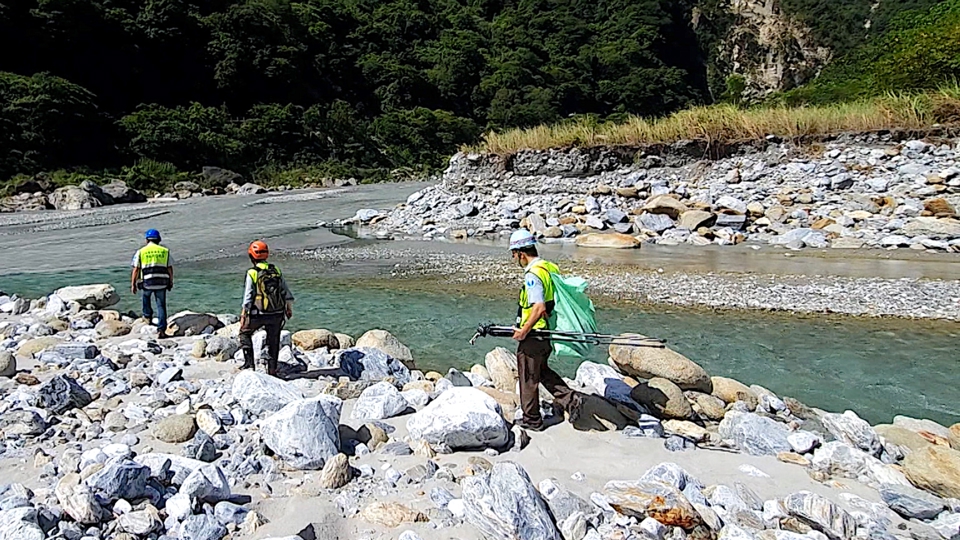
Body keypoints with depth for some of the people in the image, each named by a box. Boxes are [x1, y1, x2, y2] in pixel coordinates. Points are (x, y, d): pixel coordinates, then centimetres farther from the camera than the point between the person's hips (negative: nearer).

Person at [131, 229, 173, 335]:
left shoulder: (140, 252, 3)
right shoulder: (165, 251, 7)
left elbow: (136, 270, 0)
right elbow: (170, 269, 7)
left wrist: (133, 284, 6)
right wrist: (171, 282, 17)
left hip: (147, 282, 0)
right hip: (162, 283, 0)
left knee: (146, 296, 32)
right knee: (161, 305, 6)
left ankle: (148, 316, 40)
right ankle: (162, 328, 1)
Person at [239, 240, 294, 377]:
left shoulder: (252, 273, -8)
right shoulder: (276, 271, 4)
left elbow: (248, 297, -9)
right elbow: (286, 292, 8)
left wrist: (243, 315, -4)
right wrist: (289, 308, 20)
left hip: (258, 314, -3)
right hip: (277, 314, 3)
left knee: (245, 333, 20)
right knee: (273, 341, 13)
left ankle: (249, 363, 13)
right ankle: (272, 370, 17)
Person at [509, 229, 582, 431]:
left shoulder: (533, 275, -23)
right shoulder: (551, 267, 5)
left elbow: (539, 308, -32)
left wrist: (524, 331, -22)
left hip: (533, 336, -9)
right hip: (548, 332, 9)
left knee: (528, 378, 8)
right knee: (542, 370, 26)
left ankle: (532, 420, 22)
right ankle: (570, 399, 17)